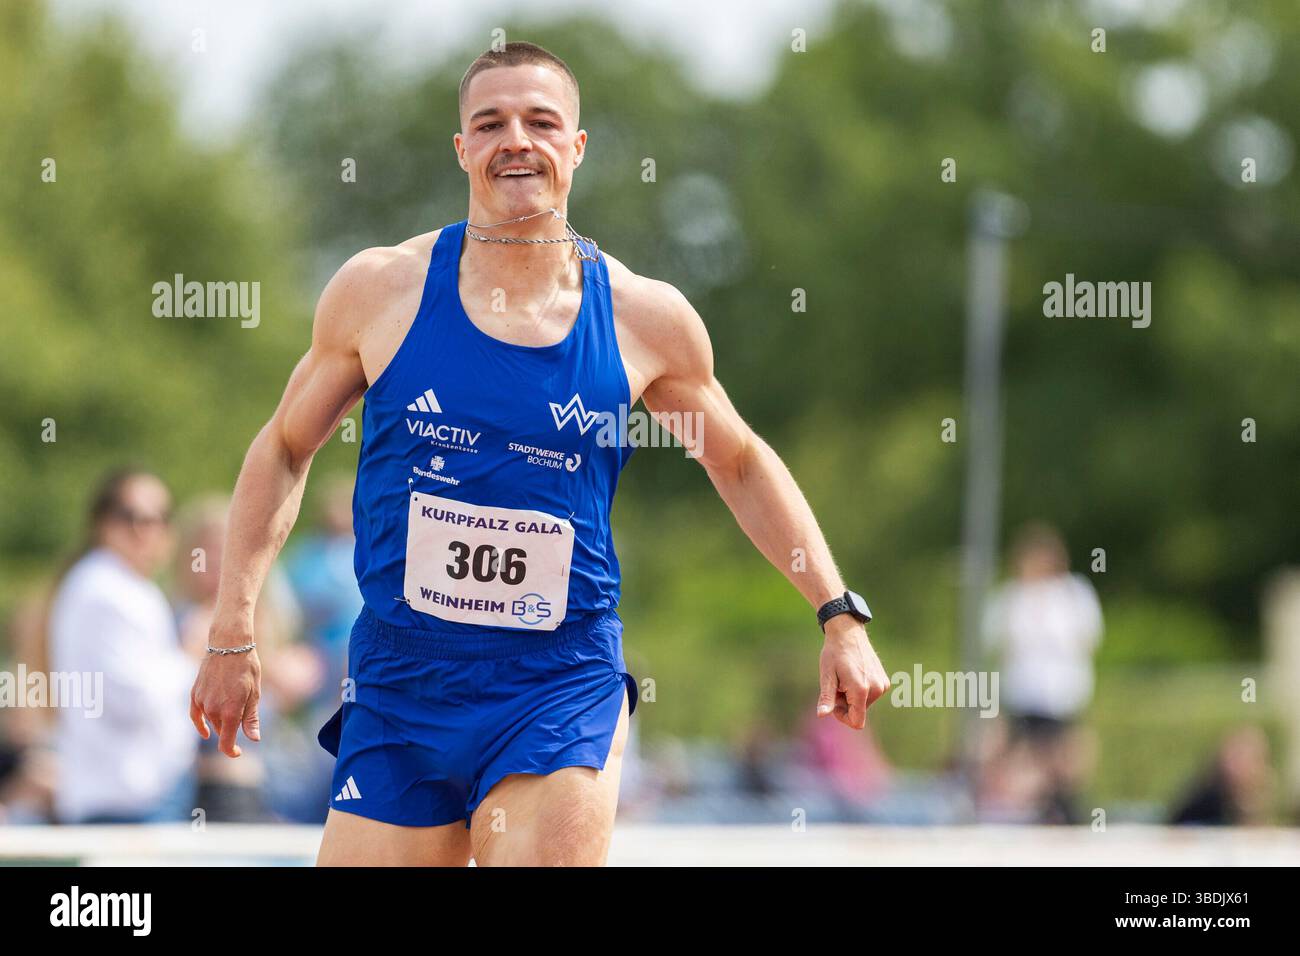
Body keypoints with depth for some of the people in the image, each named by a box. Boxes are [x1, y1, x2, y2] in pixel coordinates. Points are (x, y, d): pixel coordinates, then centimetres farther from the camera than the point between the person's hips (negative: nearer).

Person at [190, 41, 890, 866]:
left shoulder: (645, 318, -1)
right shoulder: (381, 290, -1)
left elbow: (741, 463, 15)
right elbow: (286, 448, 11)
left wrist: (840, 613, 10)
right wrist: (233, 635, 6)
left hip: (562, 696, -1)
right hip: (398, 692, 1)